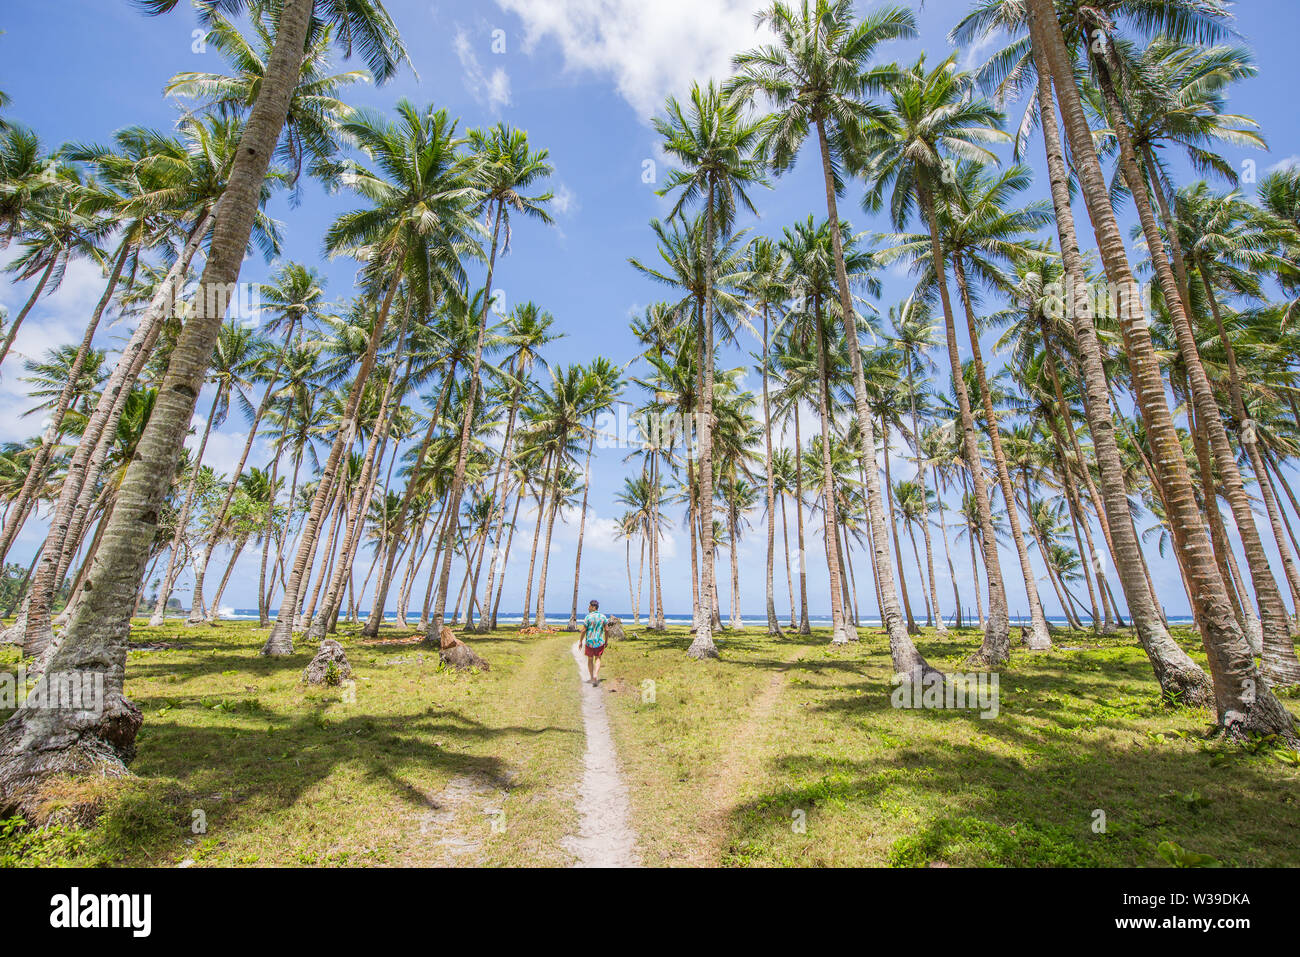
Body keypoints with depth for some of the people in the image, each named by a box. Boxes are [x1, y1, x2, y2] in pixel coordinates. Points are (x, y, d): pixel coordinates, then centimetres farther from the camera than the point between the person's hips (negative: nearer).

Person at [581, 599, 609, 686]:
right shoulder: (603, 617, -1)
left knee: (590, 660, 15)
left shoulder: (588, 617, -12)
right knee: (598, 659, 13)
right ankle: (595, 675, -8)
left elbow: (583, 630, -11)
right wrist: (606, 641, 13)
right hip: (600, 642, 2)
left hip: (589, 642, -2)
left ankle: (592, 678, 20)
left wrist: (581, 642, 0)